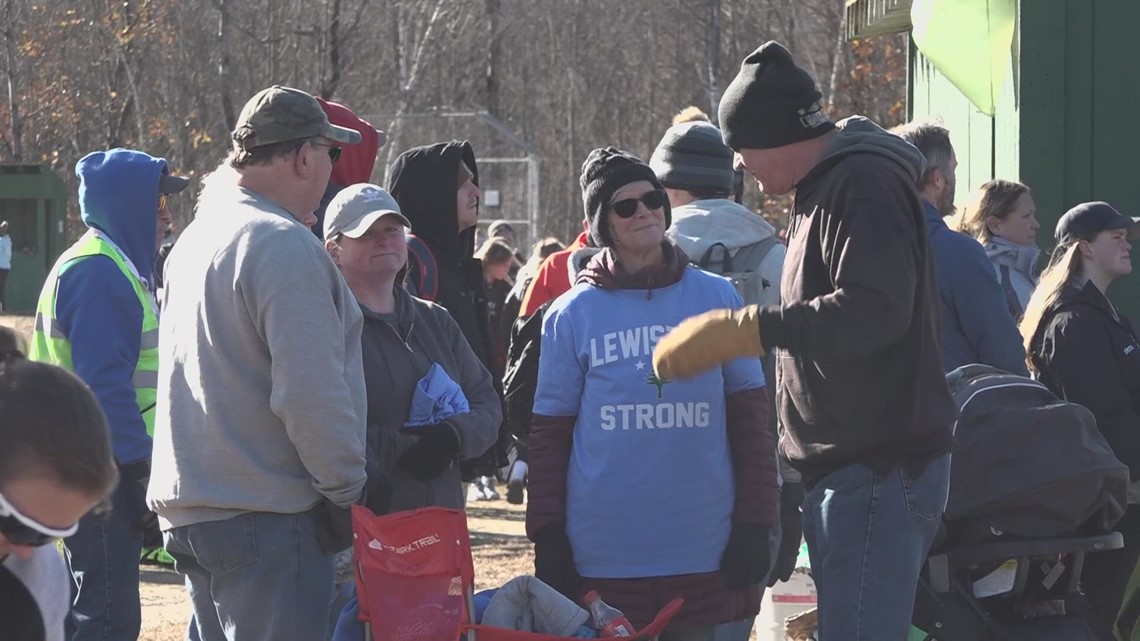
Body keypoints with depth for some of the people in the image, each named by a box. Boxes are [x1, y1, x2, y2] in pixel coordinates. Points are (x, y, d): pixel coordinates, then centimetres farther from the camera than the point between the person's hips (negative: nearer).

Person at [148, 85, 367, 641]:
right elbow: (311, 393, -21)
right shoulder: (285, 246, -16)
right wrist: (348, 491, -11)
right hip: (265, 520, -9)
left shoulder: (198, 236, 15)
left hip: (187, 511, 9)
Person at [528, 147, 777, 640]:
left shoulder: (716, 298, 7)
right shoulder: (571, 315, 5)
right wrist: (547, 539, 0)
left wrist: (754, 525, 1)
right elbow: (549, 435, 5)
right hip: (603, 557, -1)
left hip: (702, 551, 1)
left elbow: (750, 419, 7)